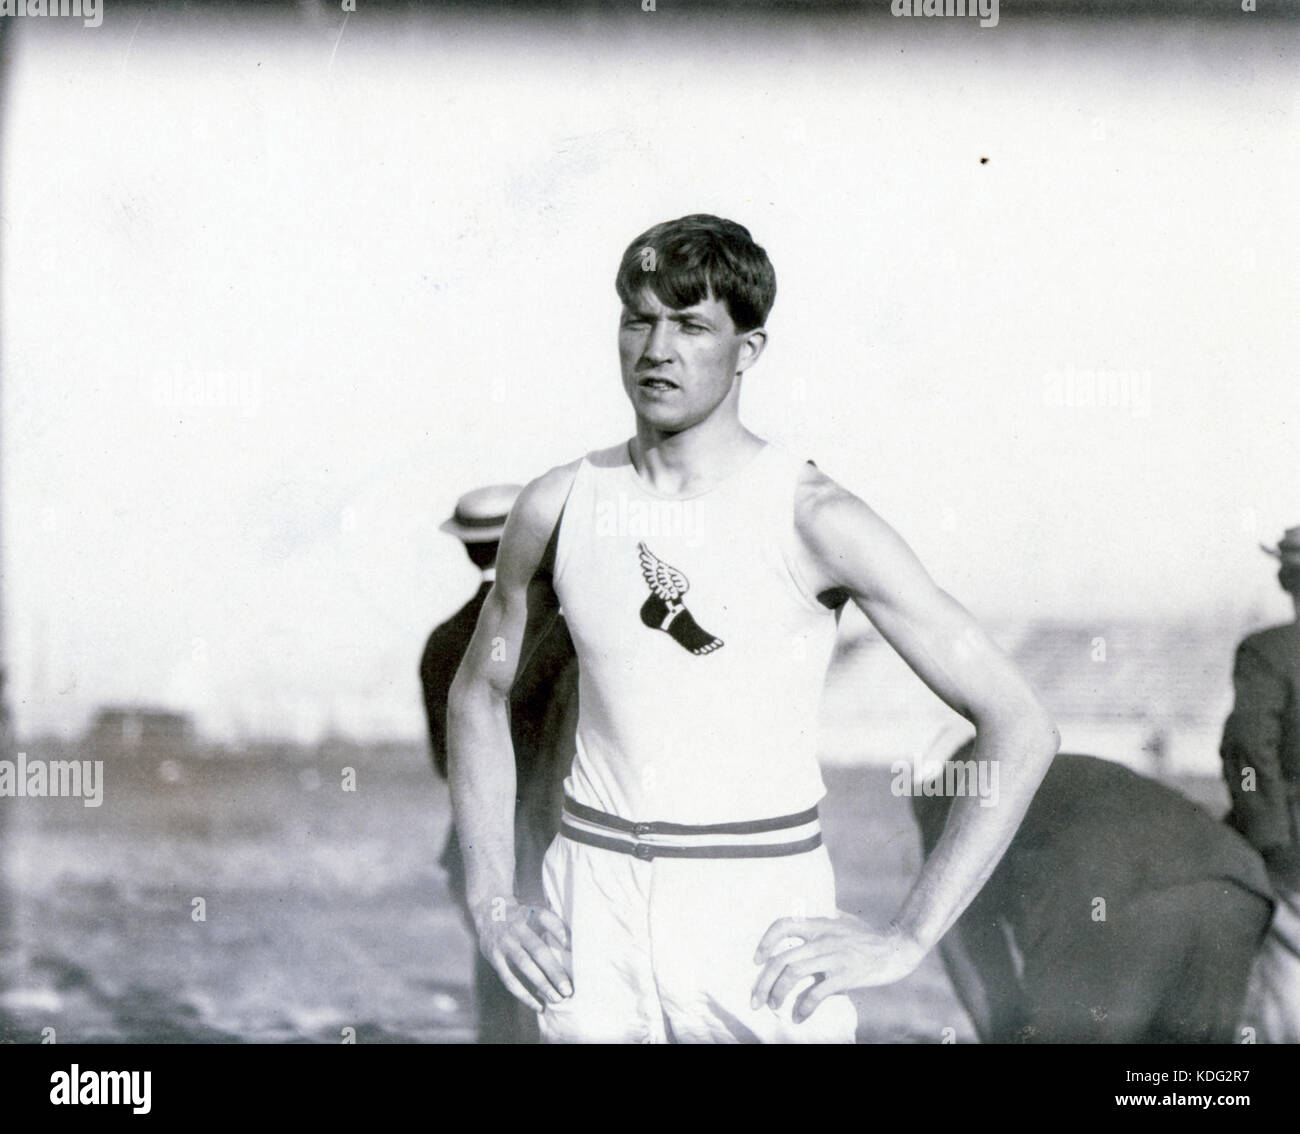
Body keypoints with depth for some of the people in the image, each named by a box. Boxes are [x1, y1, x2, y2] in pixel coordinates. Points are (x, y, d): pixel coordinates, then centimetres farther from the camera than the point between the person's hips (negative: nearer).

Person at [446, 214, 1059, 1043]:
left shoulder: (813, 519, -9)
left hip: (764, 913, -3)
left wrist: (906, 941, -12)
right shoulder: (559, 507, 3)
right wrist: (492, 899, 10)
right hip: (593, 902, 3)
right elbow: (480, 691, 20)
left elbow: (1021, 729, -10)